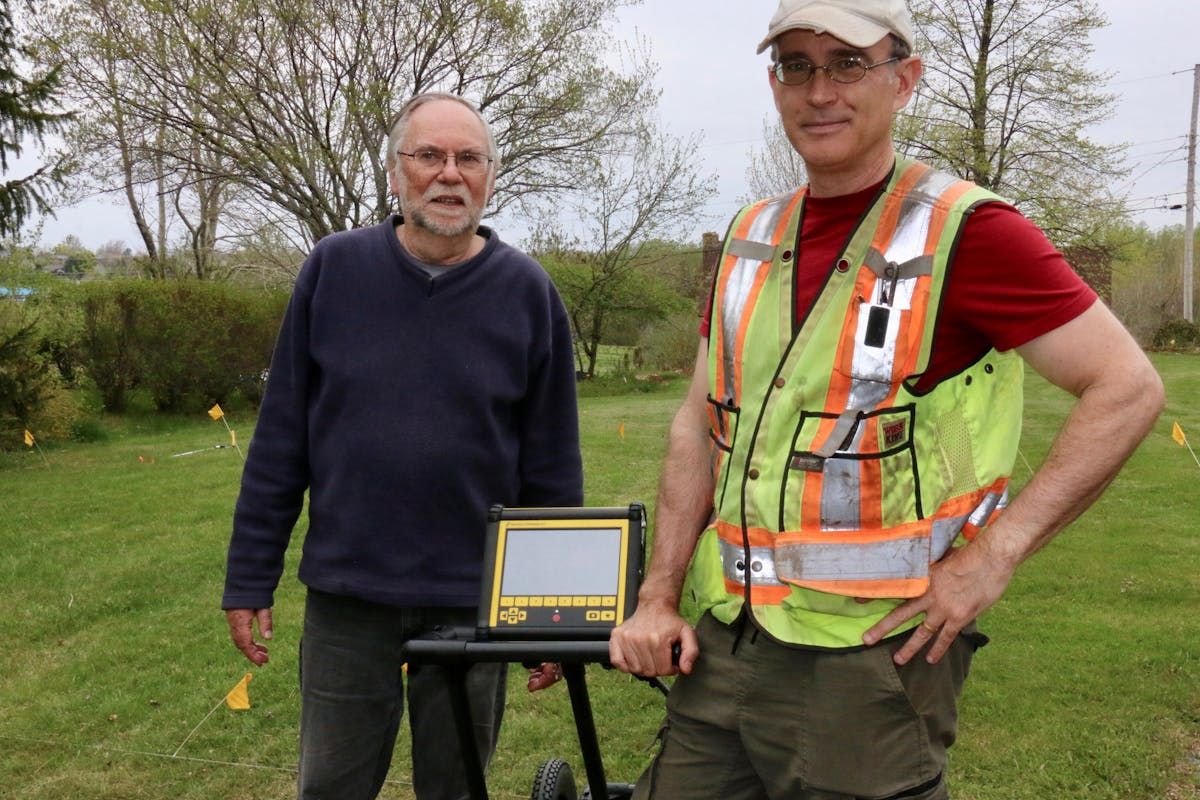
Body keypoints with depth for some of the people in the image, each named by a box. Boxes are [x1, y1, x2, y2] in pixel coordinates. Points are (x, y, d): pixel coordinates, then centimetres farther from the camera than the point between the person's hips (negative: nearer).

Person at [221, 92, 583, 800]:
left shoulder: (526, 290, -3)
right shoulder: (334, 268, -2)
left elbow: (553, 467, 1)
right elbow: (280, 439, 2)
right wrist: (250, 580, 2)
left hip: (474, 601, 0)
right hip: (346, 595, 1)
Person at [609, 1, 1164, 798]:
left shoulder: (963, 230, -10)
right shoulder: (750, 236, 9)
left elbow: (1129, 387, -11)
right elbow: (701, 425, 11)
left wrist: (994, 553, -15)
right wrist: (659, 597, 5)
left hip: (873, 651, -5)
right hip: (722, 639, 6)